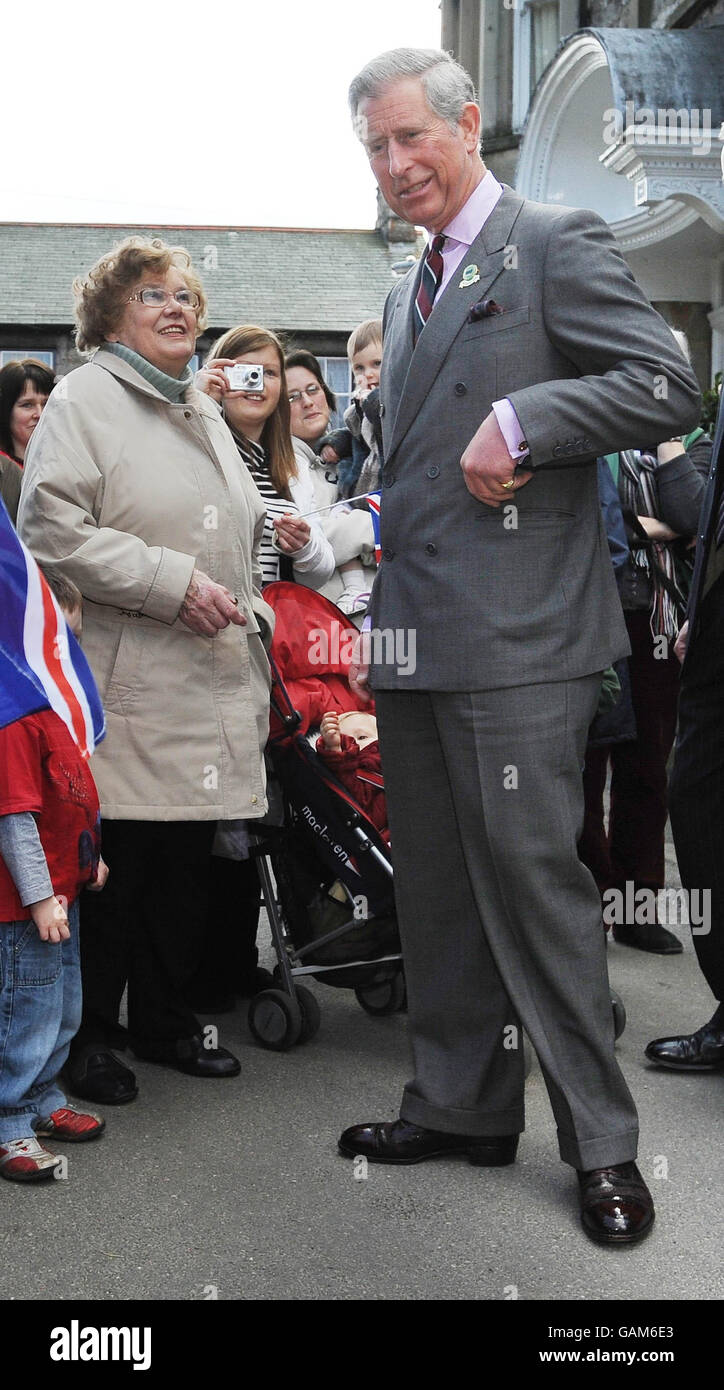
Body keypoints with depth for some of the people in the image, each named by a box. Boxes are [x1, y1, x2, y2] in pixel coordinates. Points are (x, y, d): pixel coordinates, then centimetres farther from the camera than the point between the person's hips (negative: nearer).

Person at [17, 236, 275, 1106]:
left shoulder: (205, 414, 21)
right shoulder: (83, 400, -4)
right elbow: (52, 527, -16)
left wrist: (247, 614, 18)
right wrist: (174, 582, -18)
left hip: (211, 688, 7)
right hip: (126, 686, -7)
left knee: (185, 864, 12)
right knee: (112, 867, -1)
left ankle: (165, 1022, 26)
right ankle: (90, 1035, 15)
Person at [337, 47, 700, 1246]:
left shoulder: (556, 245, -2)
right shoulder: (409, 297, 21)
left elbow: (669, 388, -12)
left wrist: (522, 418, -19)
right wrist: (381, 621, 18)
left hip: (517, 639, -8)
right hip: (415, 649, 8)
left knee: (533, 878, -5)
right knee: (436, 887, 13)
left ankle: (602, 1144, 9)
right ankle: (463, 1106, 27)